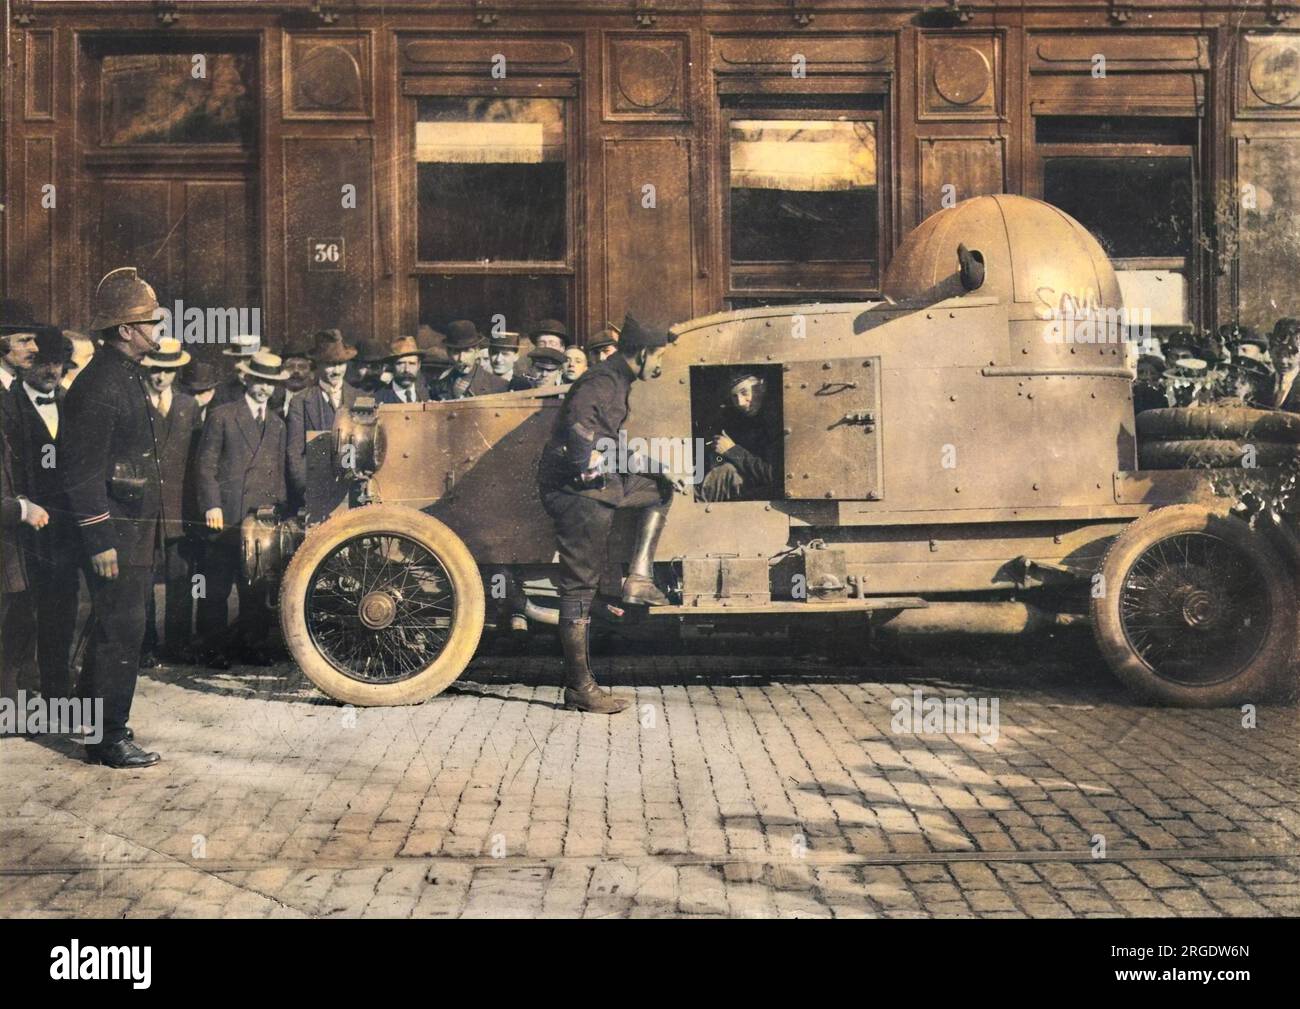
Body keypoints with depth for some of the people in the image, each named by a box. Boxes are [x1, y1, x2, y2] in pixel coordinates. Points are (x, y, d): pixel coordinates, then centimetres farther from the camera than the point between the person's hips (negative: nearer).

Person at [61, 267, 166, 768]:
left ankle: (96, 721, 31)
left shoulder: (129, 376, 13)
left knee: (118, 628, 18)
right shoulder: (97, 387, -18)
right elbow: (82, 472, -20)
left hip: (138, 527, 10)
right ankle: (109, 739, 6)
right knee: (121, 633, -3)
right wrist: (100, 542, -20)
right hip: (116, 534, -10)